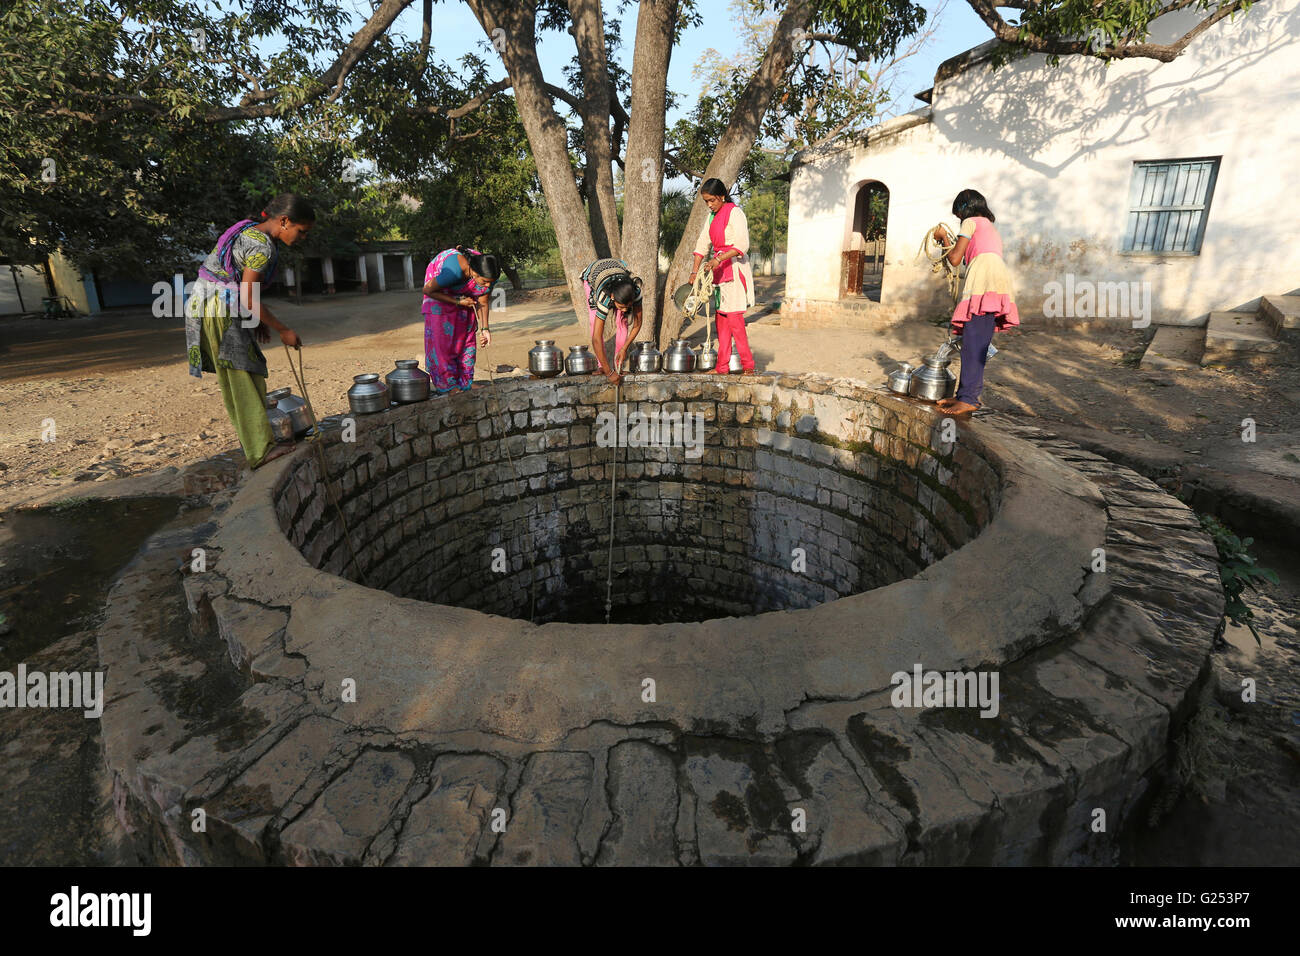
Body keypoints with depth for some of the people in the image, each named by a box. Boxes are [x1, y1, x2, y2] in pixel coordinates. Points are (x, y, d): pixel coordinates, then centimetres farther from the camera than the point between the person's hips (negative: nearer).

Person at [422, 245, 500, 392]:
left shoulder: (487, 274, -24)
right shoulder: (455, 270, -42)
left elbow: (482, 303, -9)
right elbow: (427, 289, -28)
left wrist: (484, 329, -16)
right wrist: (457, 301, -29)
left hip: (465, 294, 5)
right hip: (439, 292, -5)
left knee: (466, 337, 1)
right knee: (441, 338, -10)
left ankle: (465, 384, 6)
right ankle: (445, 386, -5)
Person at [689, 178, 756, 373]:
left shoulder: (734, 212, -9)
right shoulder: (712, 216, 16)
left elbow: (742, 245, -18)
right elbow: (702, 244, 16)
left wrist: (719, 259, -28)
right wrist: (695, 271, 7)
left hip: (735, 268, -8)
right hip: (719, 269, 8)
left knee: (733, 317, -12)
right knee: (721, 317, 6)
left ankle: (748, 365, -5)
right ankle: (722, 367, 9)